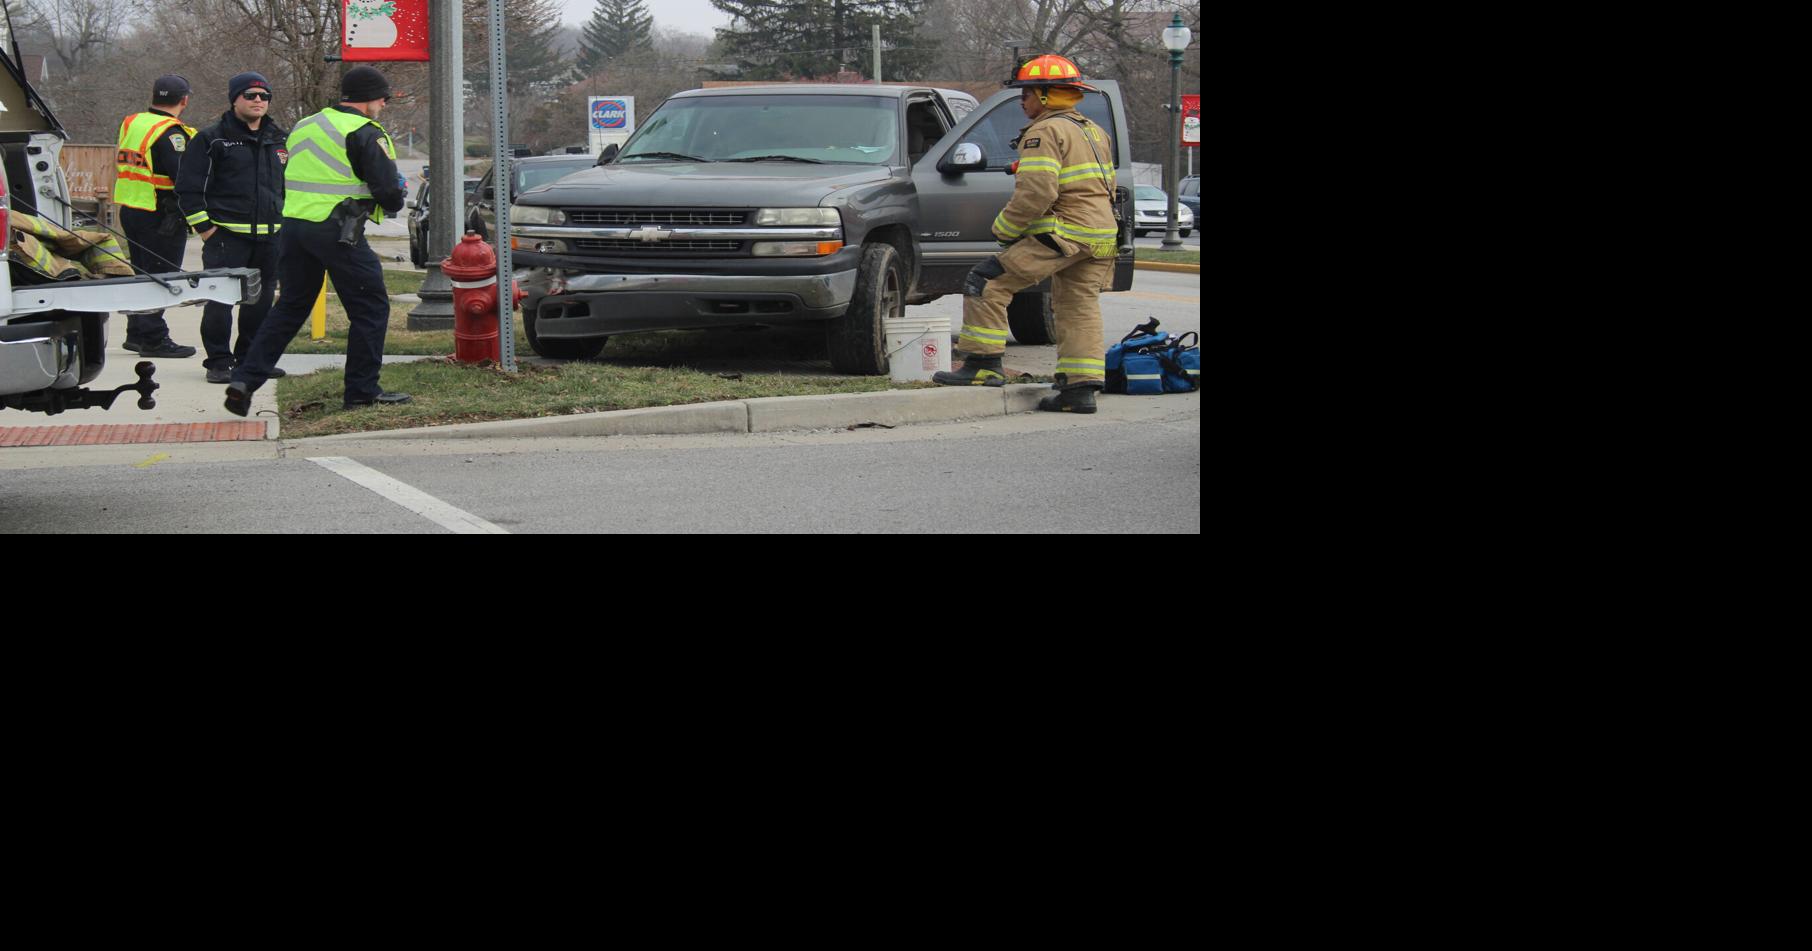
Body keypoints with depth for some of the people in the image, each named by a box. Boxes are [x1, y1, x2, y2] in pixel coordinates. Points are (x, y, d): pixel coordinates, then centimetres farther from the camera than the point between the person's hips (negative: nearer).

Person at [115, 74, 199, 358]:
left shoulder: (130, 123, 10)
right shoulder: (169, 133, -17)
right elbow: (184, 176, -25)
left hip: (129, 210, 9)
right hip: (161, 217, -9)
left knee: (141, 272, 18)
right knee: (160, 276, -3)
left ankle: (136, 334, 25)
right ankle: (153, 339, -2)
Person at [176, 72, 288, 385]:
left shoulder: (280, 140, 16)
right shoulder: (212, 139, 0)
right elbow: (189, 187, -2)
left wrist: (286, 222, 17)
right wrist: (204, 227, -7)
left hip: (269, 237, 5)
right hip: (225, 234, -5)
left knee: (262, 298, 9)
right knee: (220, 300, -9)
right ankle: (219, 362, -3)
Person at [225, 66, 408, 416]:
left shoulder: (305, 127, 19)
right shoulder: (367, 135, -6)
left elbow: (284, 183, 24)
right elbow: (389, 193, -12)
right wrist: (395, 198, 11)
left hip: (292, 226, 7)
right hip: (338, 230, -7)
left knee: (290, 307, 15)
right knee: (370, 308, 5)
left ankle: (245, 379, 5)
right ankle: (361, 391, 6)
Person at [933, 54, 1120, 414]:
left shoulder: (1045, 133, -9)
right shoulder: (1093, 132, 21)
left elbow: (1036, 194, -19)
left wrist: (1004, 228, -7)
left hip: (1062, 234, -9)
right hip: (1101, 234, 9)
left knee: (988, 283, -6)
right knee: (1080, 308, 12)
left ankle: (984, 363, -9)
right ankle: (1081, 389, 7)